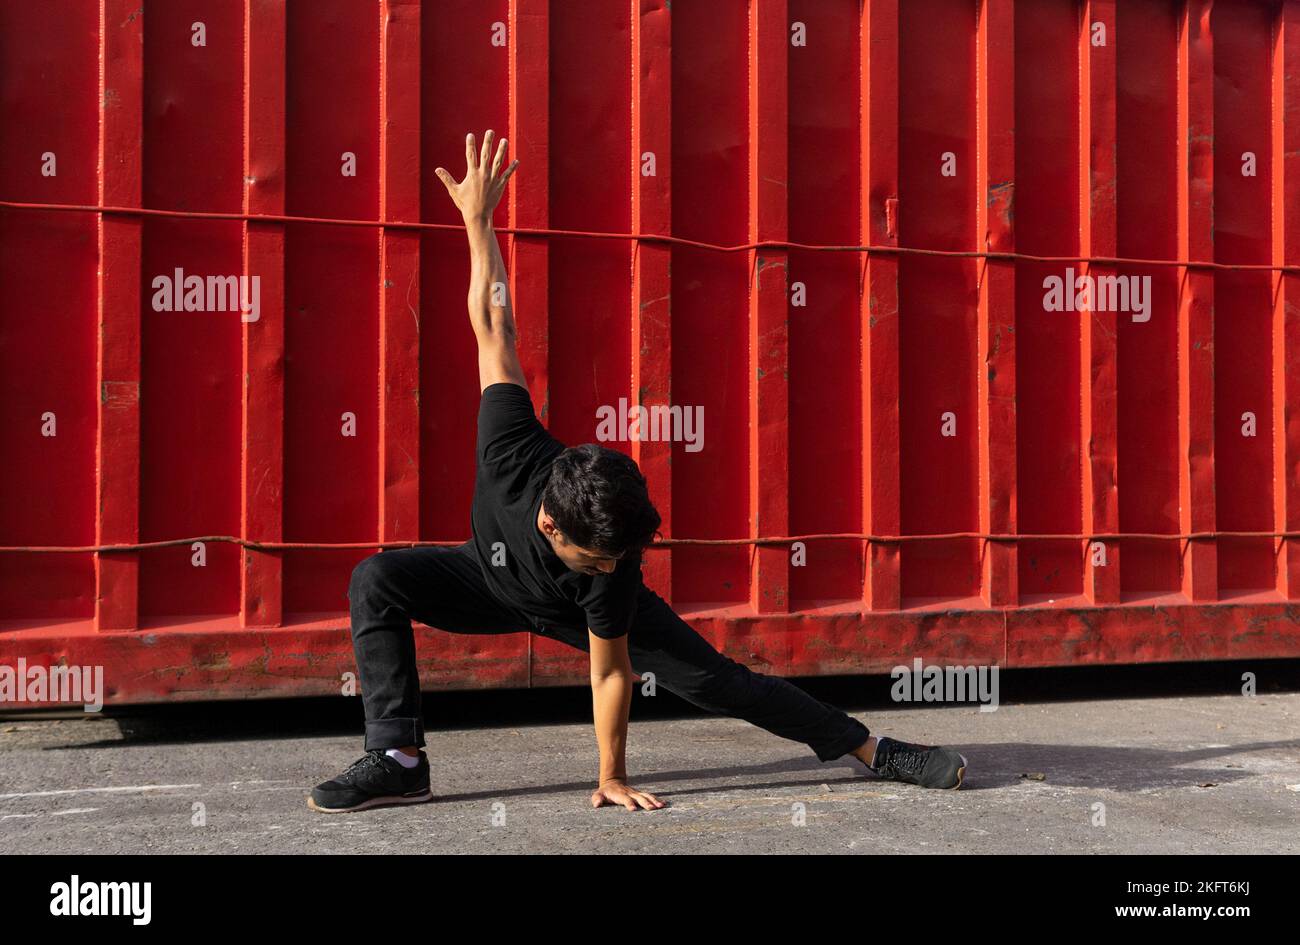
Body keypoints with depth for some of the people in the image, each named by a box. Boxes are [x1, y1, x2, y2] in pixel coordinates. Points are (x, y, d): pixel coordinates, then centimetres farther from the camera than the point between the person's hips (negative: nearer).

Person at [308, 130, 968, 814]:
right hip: (492, 579, 3)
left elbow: (610, 671, -26)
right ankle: (398, 760, -21)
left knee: (715, 679, -6)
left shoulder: (613, 567, -41)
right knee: (377, 581, -24)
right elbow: (494, 329, -33)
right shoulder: (511, 455, -42)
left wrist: (612, 777, -18)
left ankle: (876, 751, 6)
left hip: (581, 612, -2)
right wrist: (478, 221, -27)